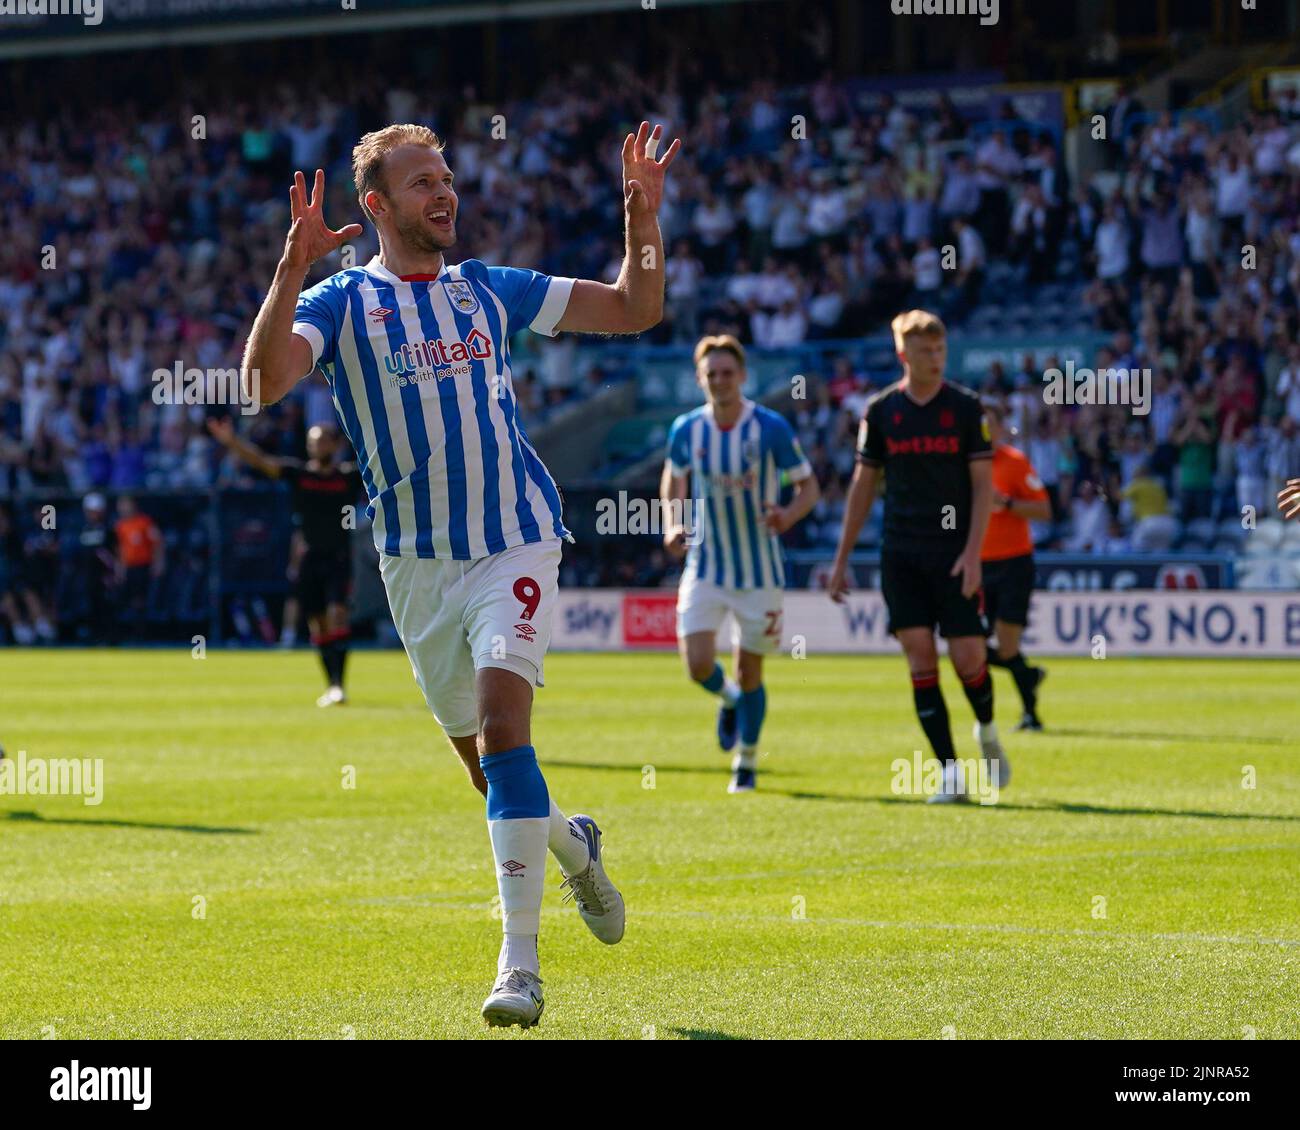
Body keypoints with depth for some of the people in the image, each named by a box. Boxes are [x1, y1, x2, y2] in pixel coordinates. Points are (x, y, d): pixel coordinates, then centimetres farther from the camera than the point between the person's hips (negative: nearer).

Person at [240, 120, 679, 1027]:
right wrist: (292, 271, -31)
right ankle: (570, 842, 43)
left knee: (503, 722, -19)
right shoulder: (341, 302, -1)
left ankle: (521, 962, -21)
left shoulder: (491, 290, 8)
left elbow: (636, 309, 13)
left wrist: (643, 214, 0)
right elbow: (262, 381, -20)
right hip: (417, 560, 1)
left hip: (515, 538, -1)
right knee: (476, 750, 9)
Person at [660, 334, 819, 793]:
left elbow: (808, 485, -5)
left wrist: (788, 516, -27)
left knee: (749, 673, 4)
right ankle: (729, 698, 26)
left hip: (759, 572, -2)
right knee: (698, 665, -11)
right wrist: (672, 524, -3)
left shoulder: (771, 428, -12)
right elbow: (673, 479, 15)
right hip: (705, 566, 2)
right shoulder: (686, 429, -4)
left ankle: (746, 762, 26)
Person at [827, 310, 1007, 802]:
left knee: (968, 658, -5)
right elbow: (863, 486, 11)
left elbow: (983, 484, -1)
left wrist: (972, 553, -12)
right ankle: (950, 772, -2)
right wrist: (841, 560, 9)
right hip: (901, 554, 1)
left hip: (953, 555, -1)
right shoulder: (880, 411, 4)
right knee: (920, 658, -6)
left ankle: (987, 733, 27)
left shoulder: (966, 407, -1)